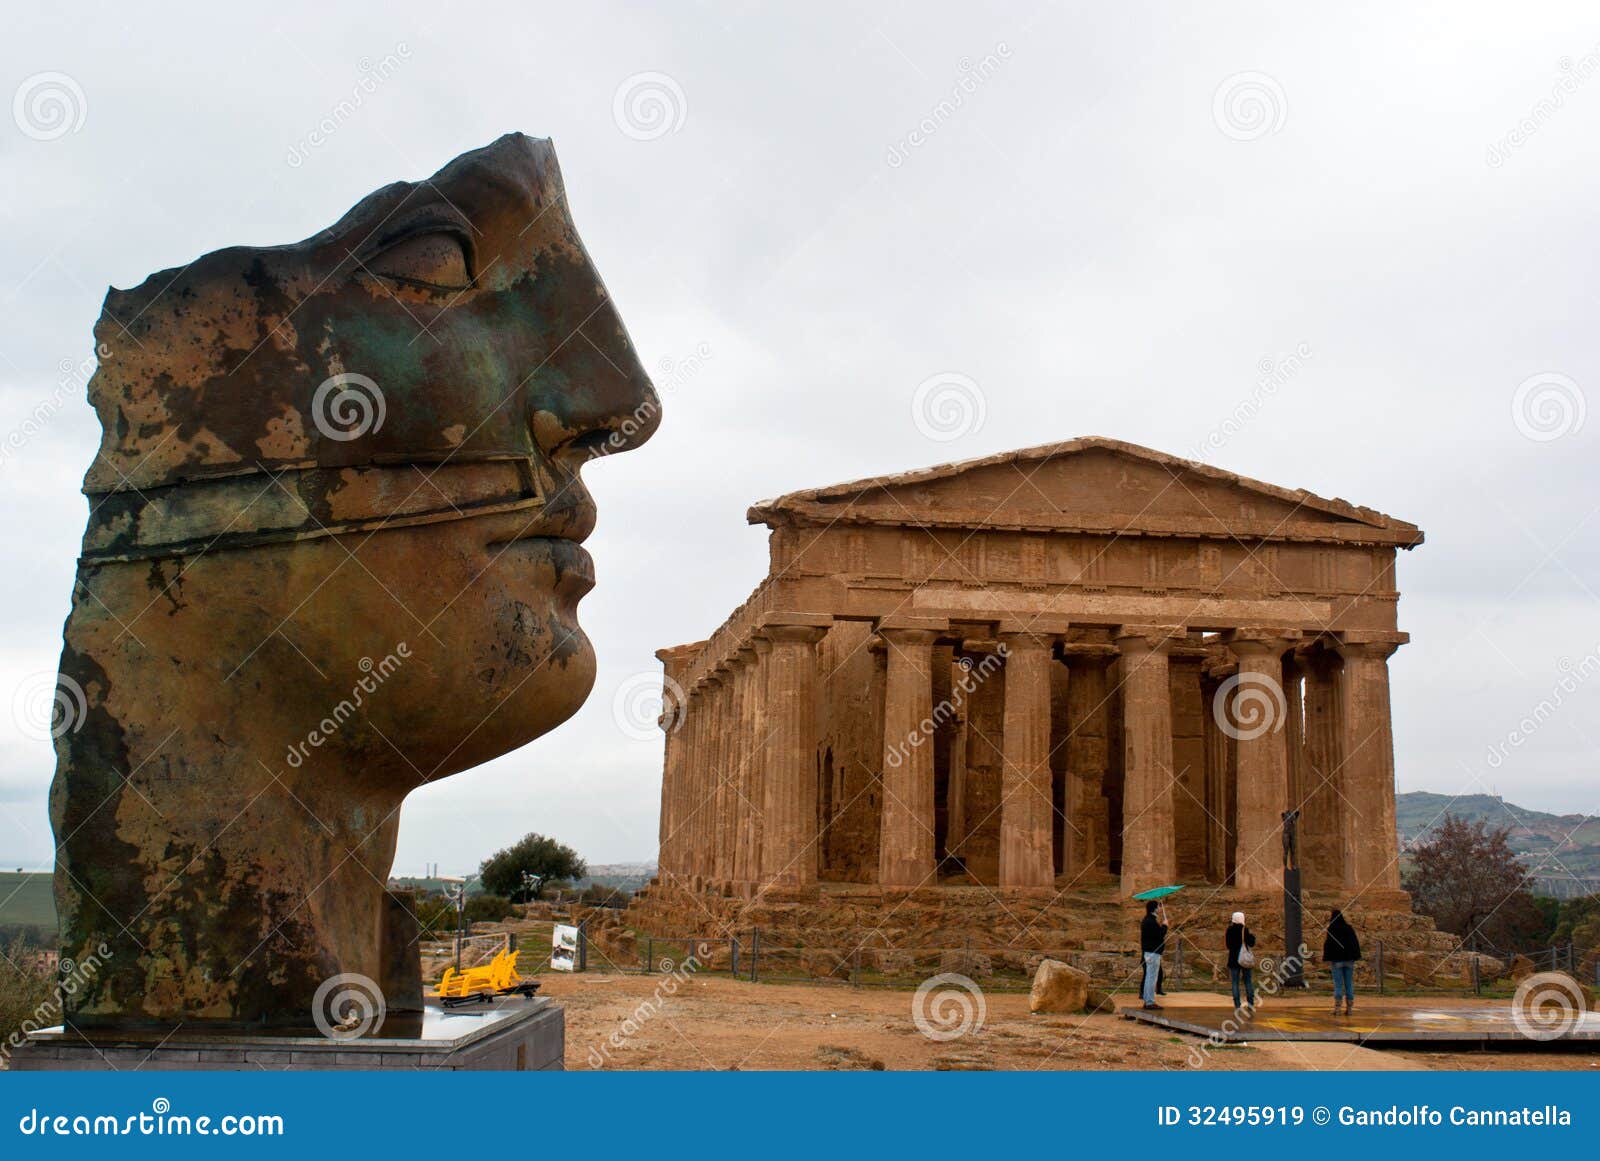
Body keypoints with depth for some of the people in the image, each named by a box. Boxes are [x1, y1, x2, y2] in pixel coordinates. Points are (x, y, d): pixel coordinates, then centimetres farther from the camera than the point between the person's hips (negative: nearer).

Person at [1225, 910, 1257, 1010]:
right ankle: (1251, 1004, 6)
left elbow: (1228, 944, 6)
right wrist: (1253, 935, 8)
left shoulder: (1229, 930, -1)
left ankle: (1237, 1005, 0)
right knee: (1248, 982, 8)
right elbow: (1251, 944, -7)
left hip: (1233, 959, 2)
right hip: (1246, 959, -2)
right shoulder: (1245, 930, -9)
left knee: (1235, 983, 4)